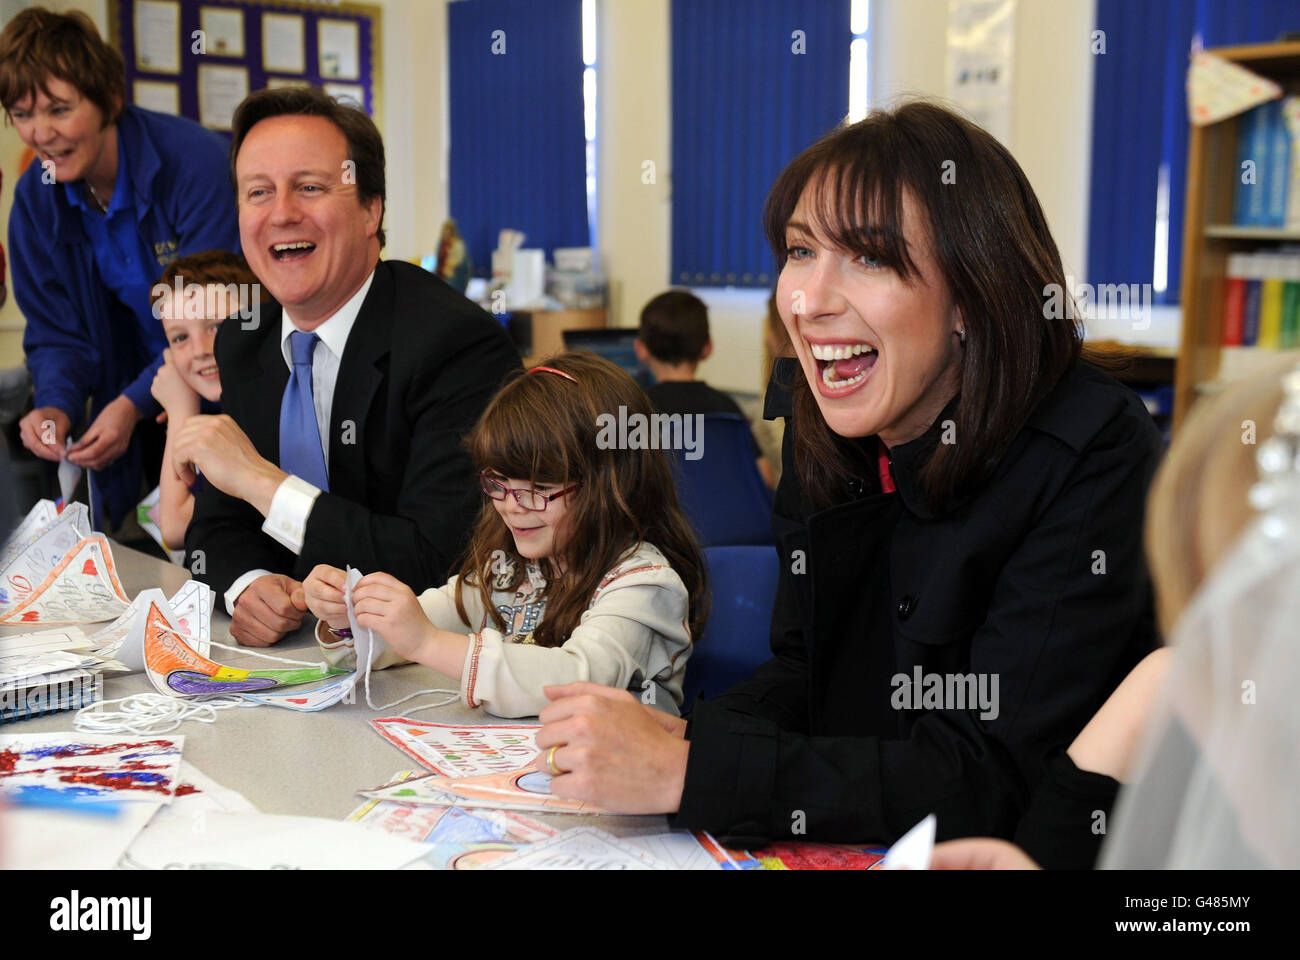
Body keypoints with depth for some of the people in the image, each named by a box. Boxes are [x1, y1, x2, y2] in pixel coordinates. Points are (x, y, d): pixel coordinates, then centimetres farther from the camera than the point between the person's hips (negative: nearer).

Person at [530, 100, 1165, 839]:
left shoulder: (1097, 457, -18)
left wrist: (688, 774, -25)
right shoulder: (823, 440, 0)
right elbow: (804, 671, 9)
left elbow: (987, 780, -23)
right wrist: (684, 738, -12)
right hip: (842, 850, 5)